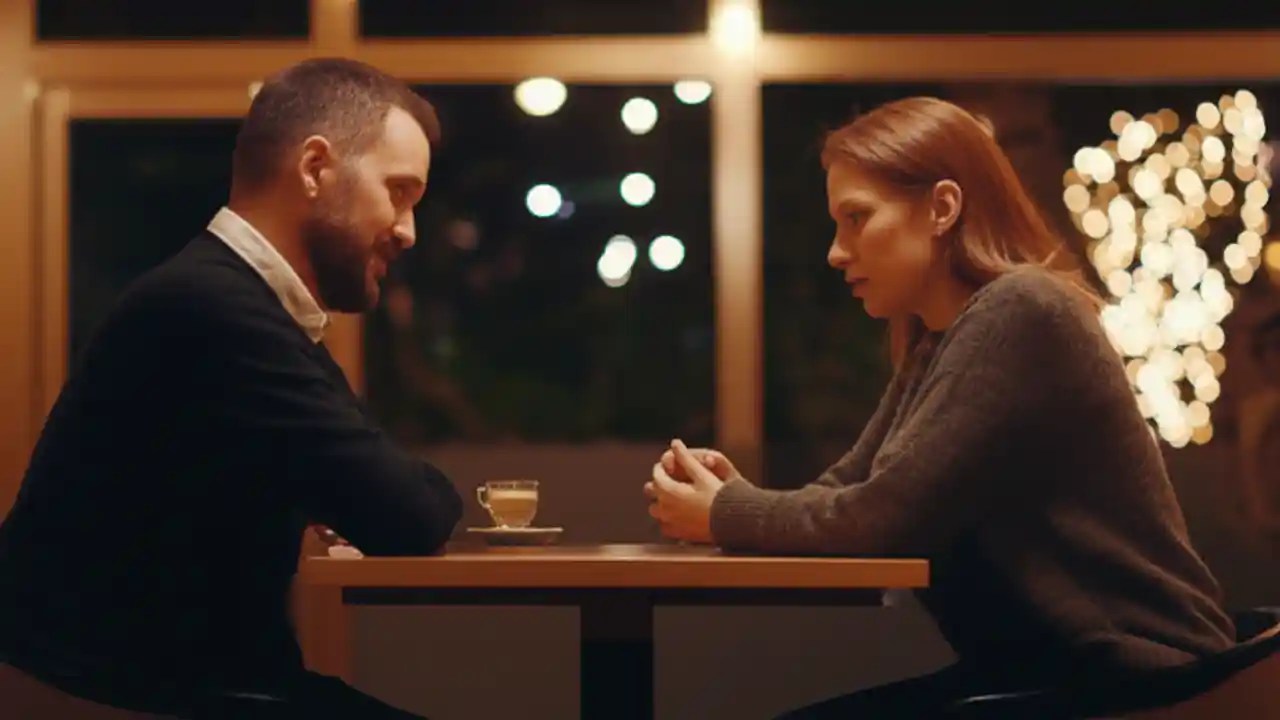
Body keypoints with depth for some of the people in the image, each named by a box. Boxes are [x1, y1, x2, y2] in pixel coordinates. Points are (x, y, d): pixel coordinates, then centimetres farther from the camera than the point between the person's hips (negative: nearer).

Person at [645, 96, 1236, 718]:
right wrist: (736, 496, -9)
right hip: (1038, 666, 8)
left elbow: (886, 518, -22)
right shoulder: (934, 348, 13)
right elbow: (846, 492, 11)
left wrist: (725, 516, -8)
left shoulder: (1019, 315, -18)